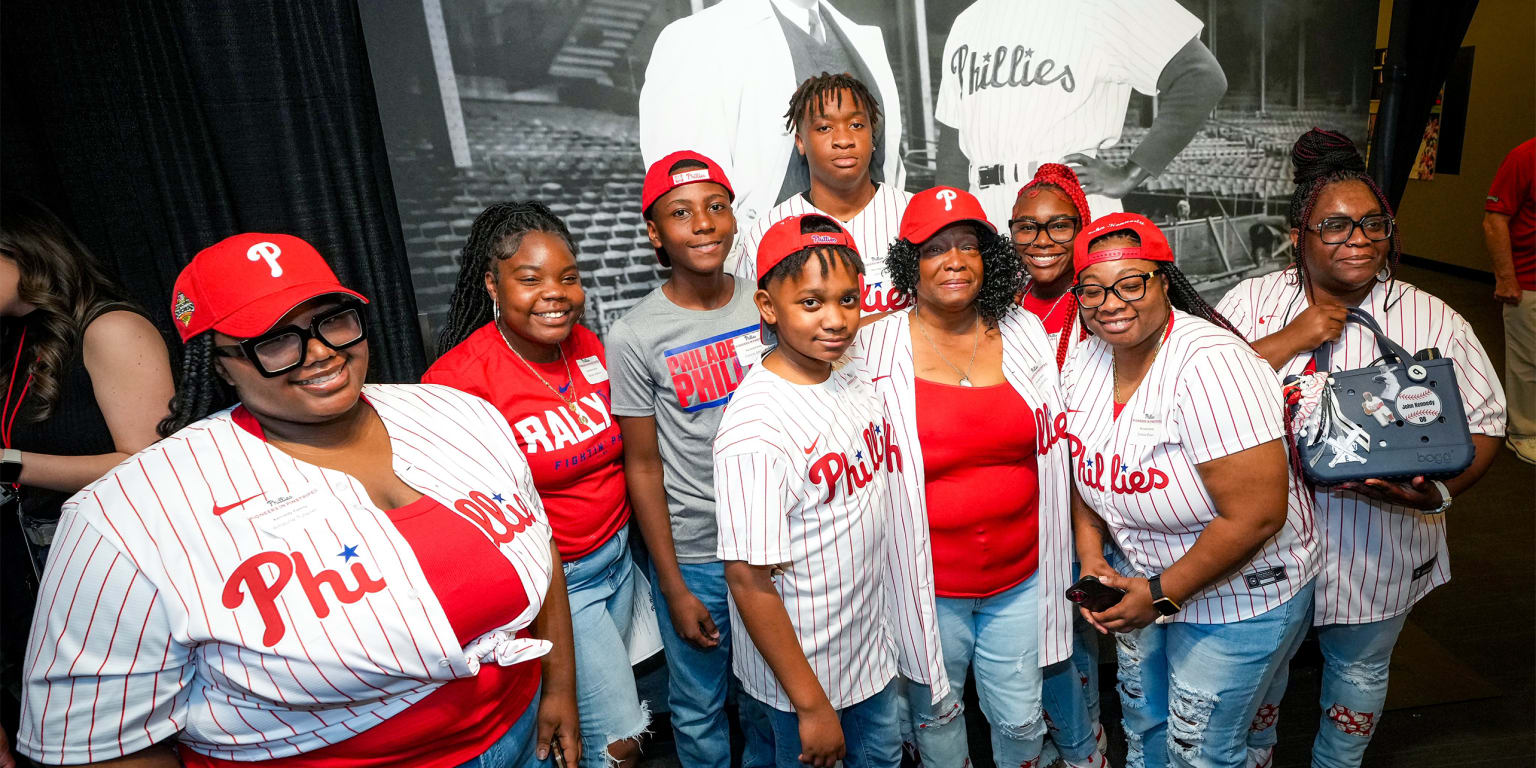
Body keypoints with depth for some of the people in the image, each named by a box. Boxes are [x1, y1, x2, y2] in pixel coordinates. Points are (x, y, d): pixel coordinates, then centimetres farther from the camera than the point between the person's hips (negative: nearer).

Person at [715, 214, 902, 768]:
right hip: (802, 662, -7)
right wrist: (811, 704, -20)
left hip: (871, 642, 7)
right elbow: (748, 579, -26)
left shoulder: (852, 381, -5)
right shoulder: (755, 428, -29)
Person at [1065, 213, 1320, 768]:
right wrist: (1090, 554, -7)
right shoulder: (1084, 364, -8)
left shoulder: (1210, 365, -30)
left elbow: (1256, 517, -31)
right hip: (1142, 576, 6)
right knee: (1142, 717, 26)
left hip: (1237, 598, -6)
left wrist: (1163, 594, -22)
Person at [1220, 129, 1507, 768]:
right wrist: (1292, 339, -24)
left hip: (1376, 548, 1)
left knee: (1359, 667, 22)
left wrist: (1436, 490, -21)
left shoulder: (1434, 321, -6)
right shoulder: (1253, 300, -7)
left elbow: (1484, 425, -2)